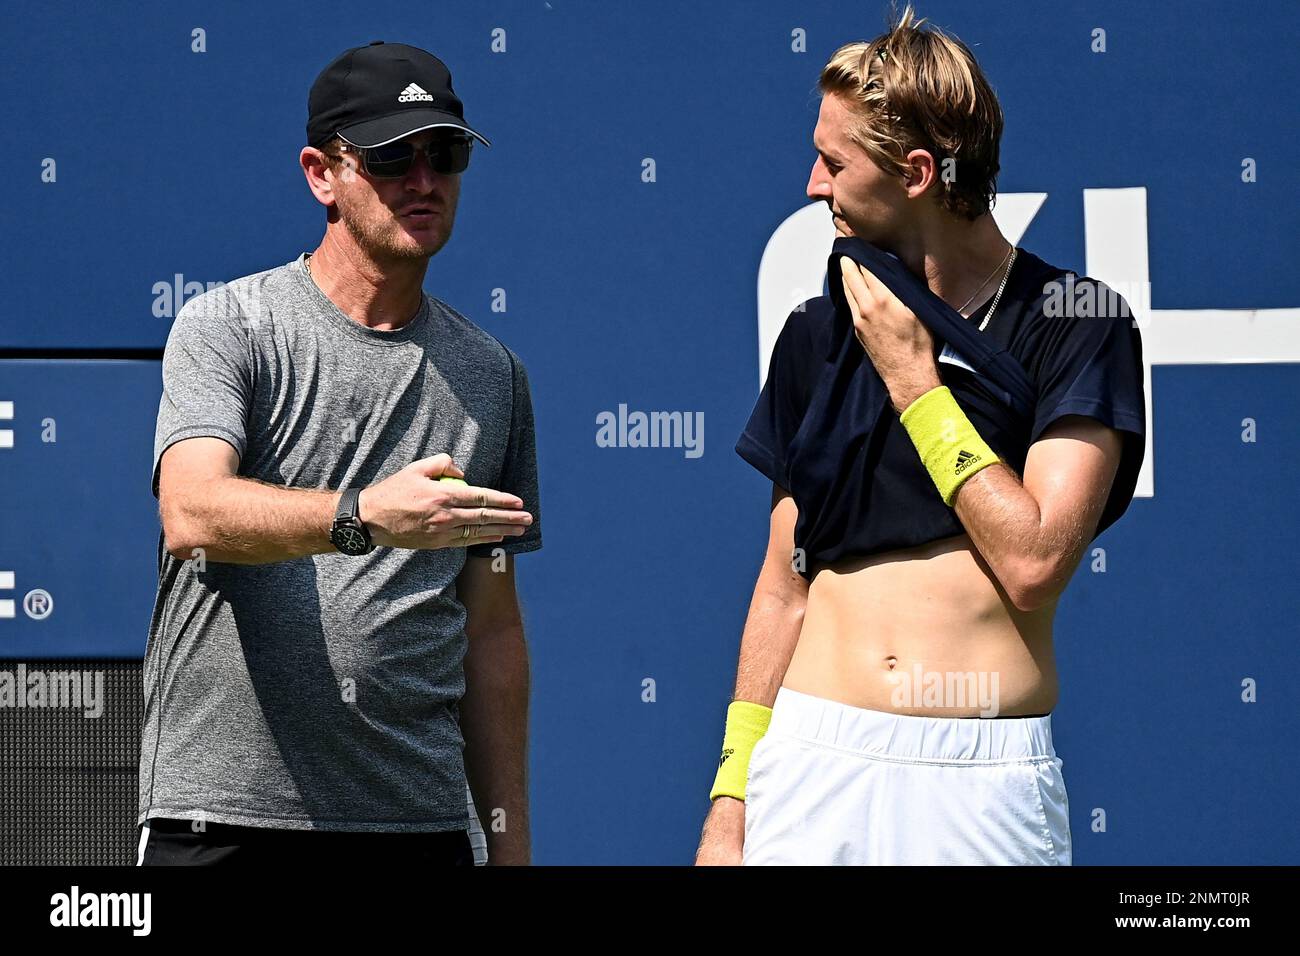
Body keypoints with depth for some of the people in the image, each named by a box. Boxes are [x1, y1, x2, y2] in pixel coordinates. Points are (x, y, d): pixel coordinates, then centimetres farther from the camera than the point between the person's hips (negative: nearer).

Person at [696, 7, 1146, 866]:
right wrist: (731, 800, 7)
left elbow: (1035, 563, -13)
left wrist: (912, 379, -8)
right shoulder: (819, 335, 10)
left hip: (985, 775, -3)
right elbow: (785, 586, 12)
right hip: (810, 756, 3)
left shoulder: (1077, 327, -3)